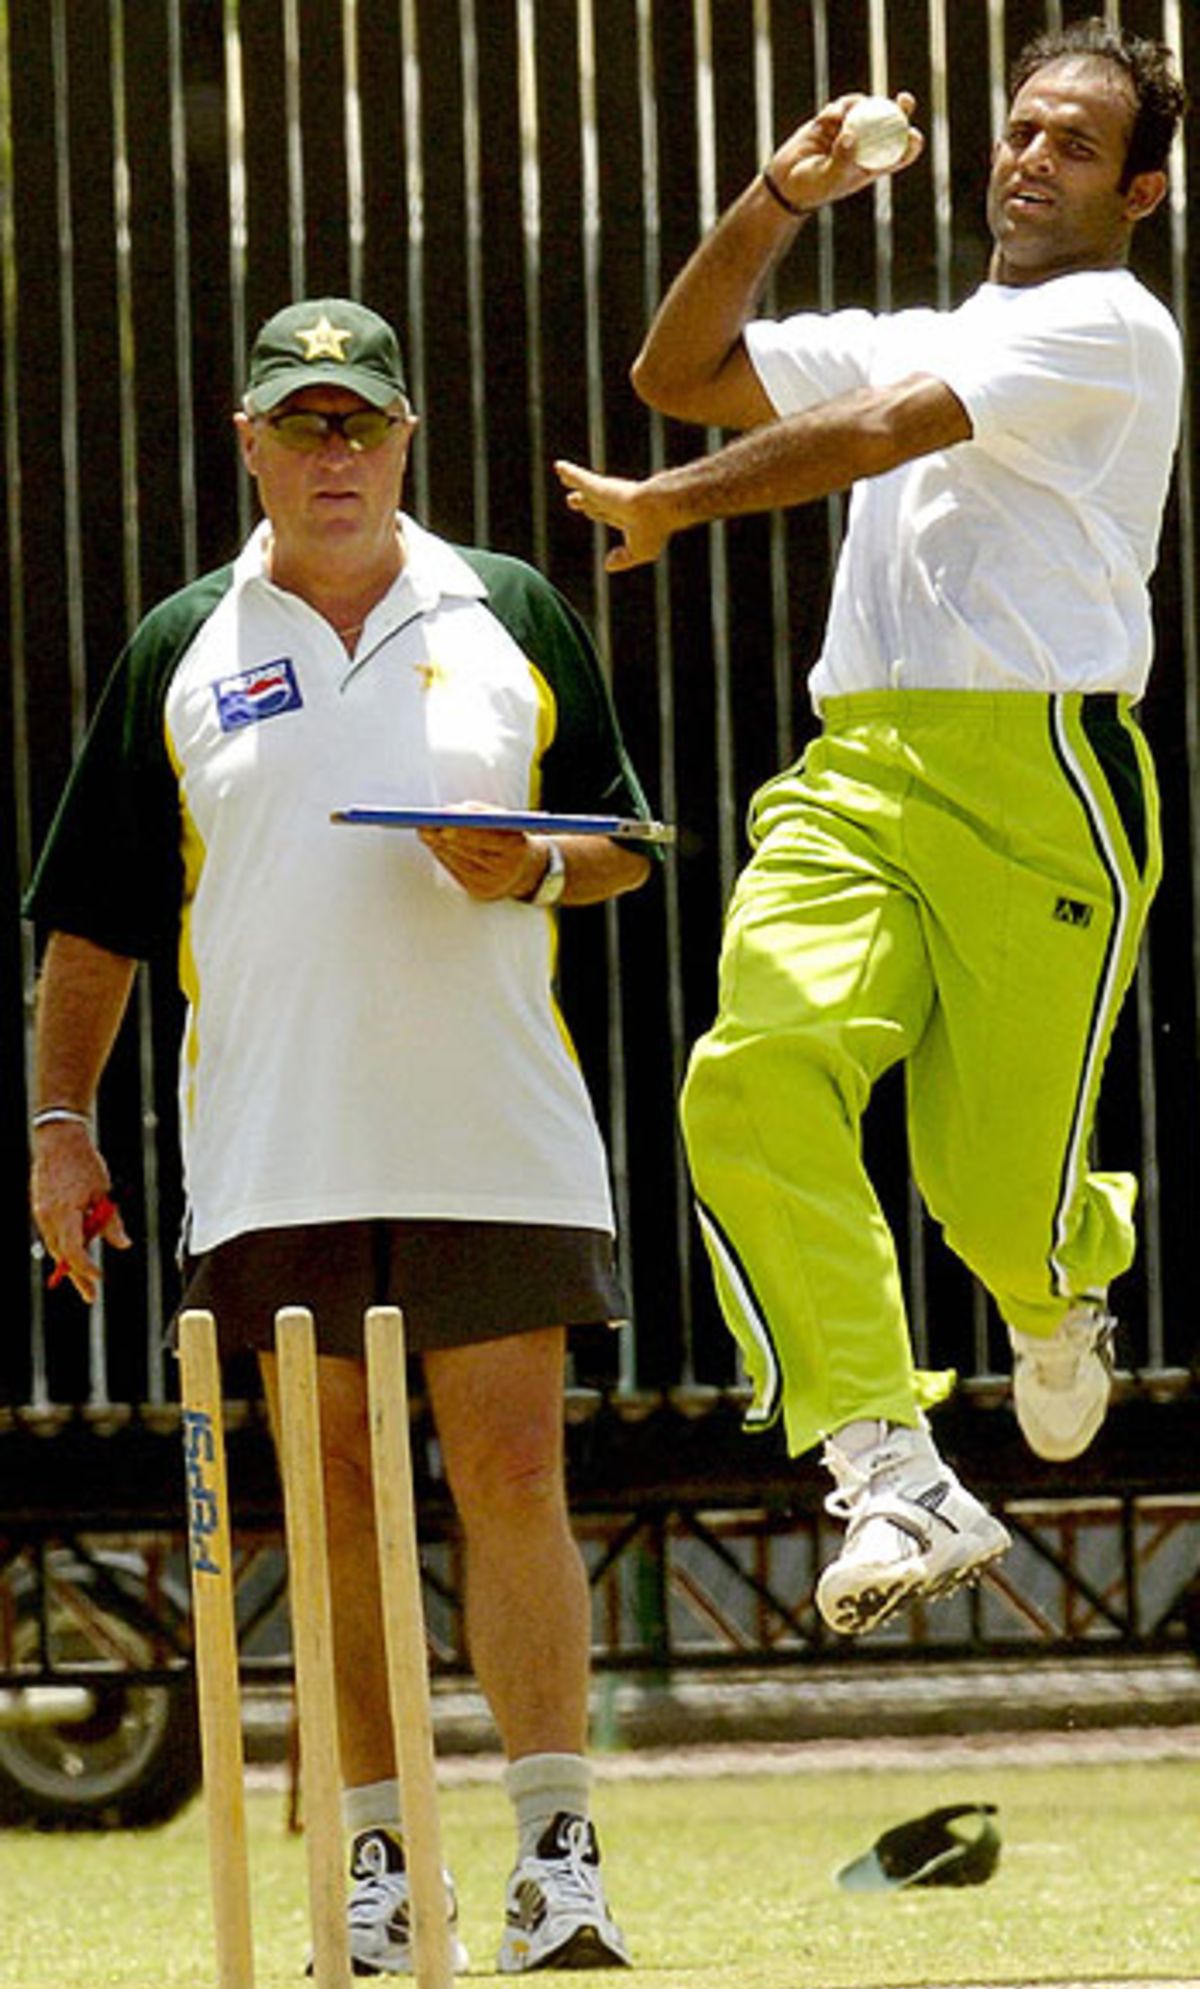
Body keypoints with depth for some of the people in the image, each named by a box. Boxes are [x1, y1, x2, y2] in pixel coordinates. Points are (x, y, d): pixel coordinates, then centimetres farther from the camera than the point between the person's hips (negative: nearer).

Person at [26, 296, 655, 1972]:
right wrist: (61, 1120, 3)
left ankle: (558, 1851, -3)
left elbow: (621, 845, 12)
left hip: (496, 1140, -1)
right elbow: (96, 915, 10)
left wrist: (533, 874, -10)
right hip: (271, 1156, 1)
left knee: (513, 1483, -5)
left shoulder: (513, 618, 8)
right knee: (335, 1504, 3)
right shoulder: (180, 652, 8)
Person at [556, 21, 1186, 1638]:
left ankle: (1067, 1286, 34)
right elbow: (681, 375, 27)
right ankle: (897, 1481, -29)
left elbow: (877, 435, -6)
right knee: (755, 1076, -23)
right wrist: (781, 200, 15)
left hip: (1038, 779, -6)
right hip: (854, 778, 6)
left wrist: (667, 507, 4)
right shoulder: (914, 342, 28)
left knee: (997, 1194, -7)